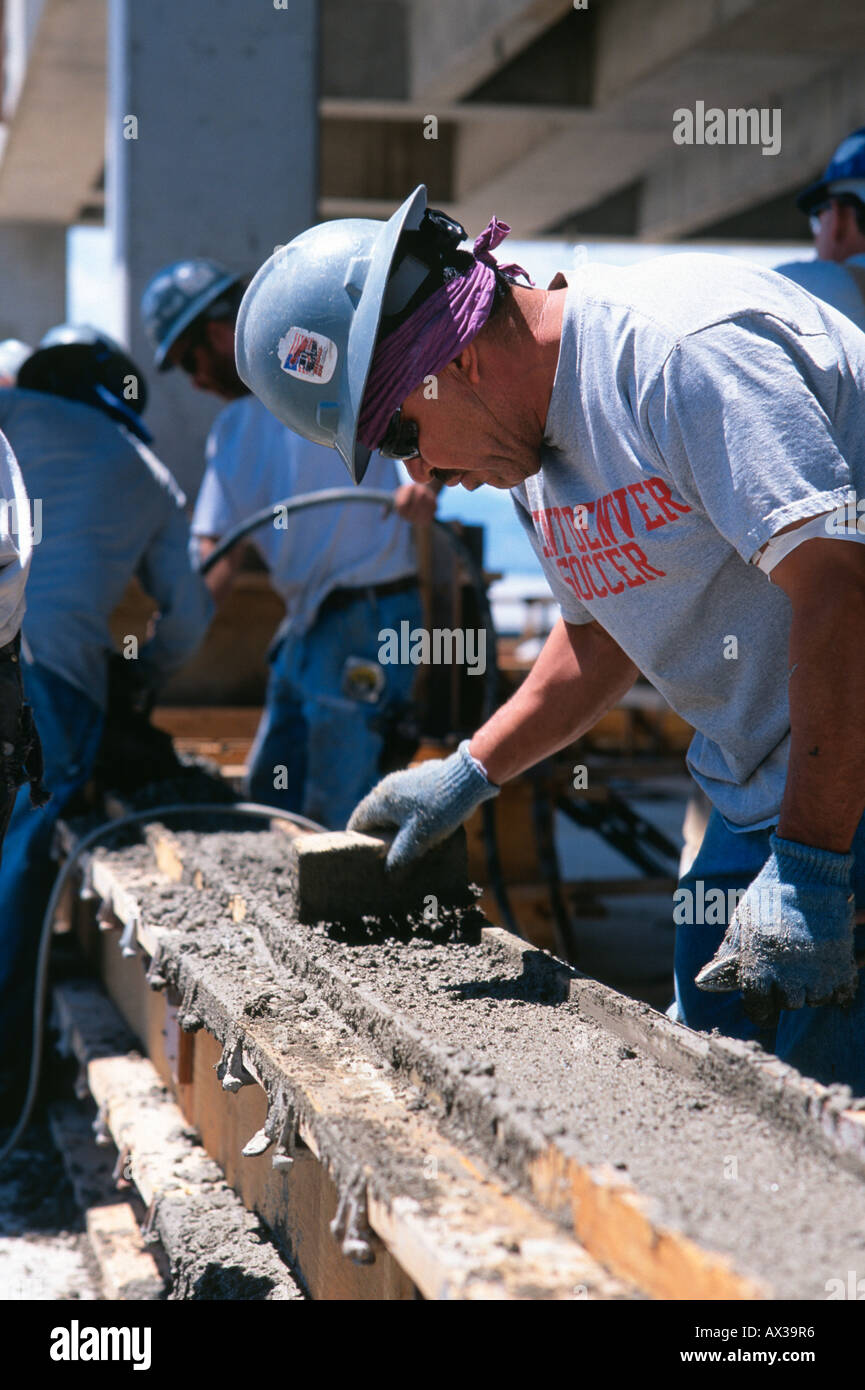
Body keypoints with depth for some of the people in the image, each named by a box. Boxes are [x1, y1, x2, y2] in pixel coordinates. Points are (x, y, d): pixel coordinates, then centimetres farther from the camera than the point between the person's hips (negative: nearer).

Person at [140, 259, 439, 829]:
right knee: (269, 790, 14)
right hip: (304, 624, 9)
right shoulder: (232, 430, 16)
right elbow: (218, 558, 11)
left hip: (367, 616, -9)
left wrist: (425, 484, -29)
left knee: (337, 808, -10)